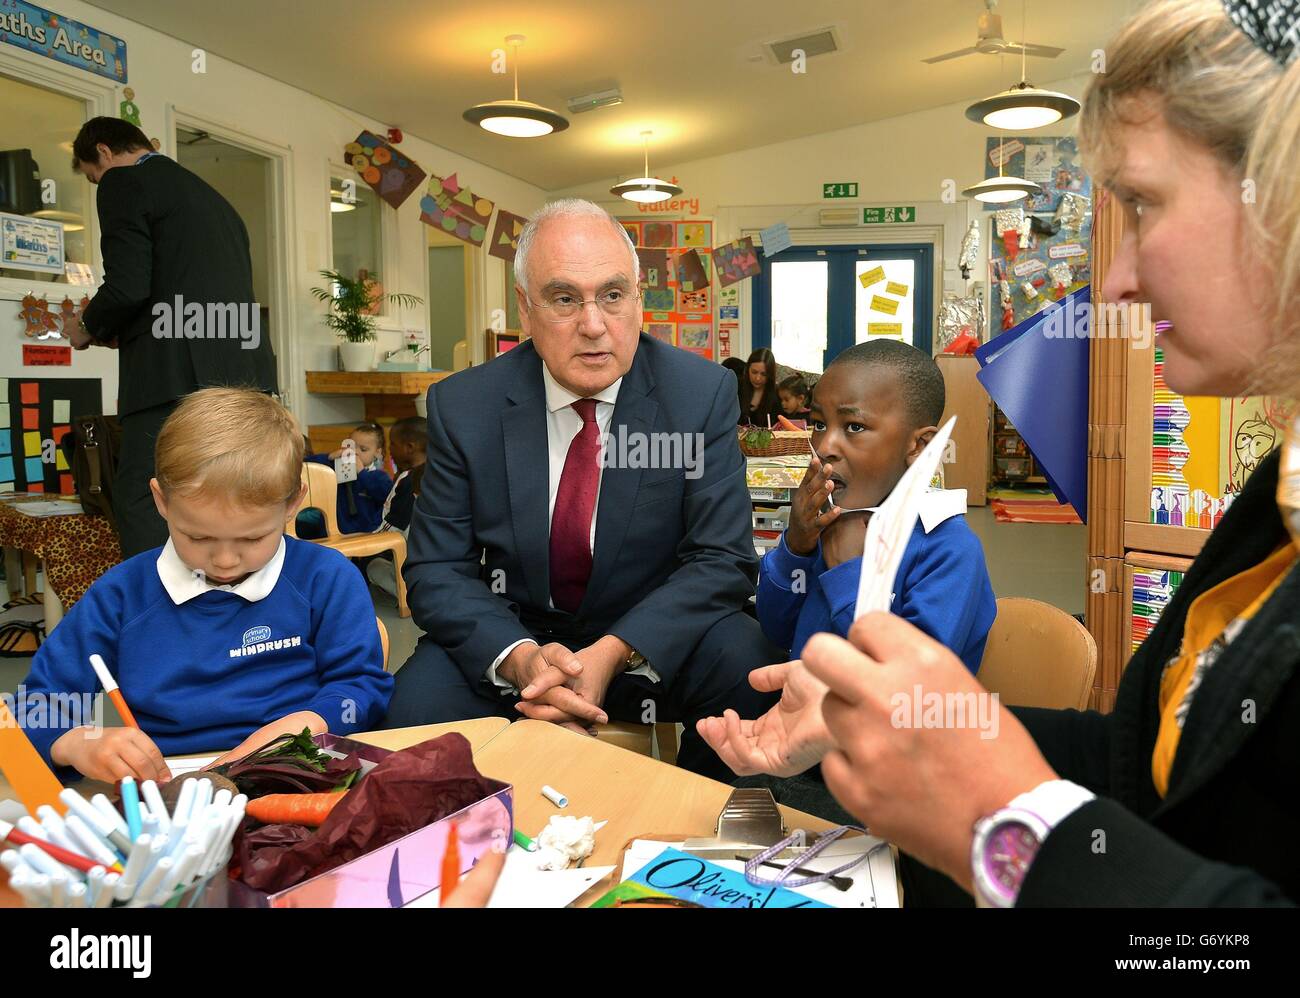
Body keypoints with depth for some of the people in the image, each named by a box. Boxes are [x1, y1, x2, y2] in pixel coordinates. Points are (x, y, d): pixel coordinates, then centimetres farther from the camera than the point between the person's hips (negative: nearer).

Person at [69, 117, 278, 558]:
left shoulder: (123, 183, 2)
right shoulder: (212, 196, 26)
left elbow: (127, 286, -11)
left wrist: (90, 329, 10)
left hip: (181, 373, -8)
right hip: (246, 372, 8)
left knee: (140, 504, -3)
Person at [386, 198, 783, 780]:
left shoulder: (704, 394, -11)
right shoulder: (462, 406, -8)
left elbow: (721, 558, -12)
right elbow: (437, 570, -7)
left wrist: (612, 655, -28)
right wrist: (520, 659, -28)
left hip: (653, 639, 0)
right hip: (511, 636, 1)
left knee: (747, 667, -28)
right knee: (420, 703, -27)